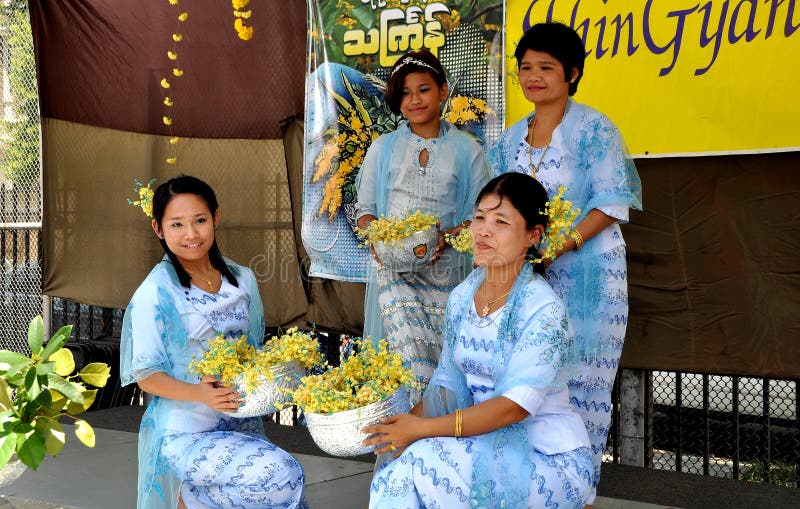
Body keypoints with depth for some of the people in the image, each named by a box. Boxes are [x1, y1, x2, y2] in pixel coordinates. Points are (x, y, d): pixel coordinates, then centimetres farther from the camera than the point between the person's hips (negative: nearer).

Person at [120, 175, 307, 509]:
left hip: (241, 428, 6)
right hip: (185, 435, -5)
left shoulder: (242, 280, 7)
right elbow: (146, 375, -9)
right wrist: (200, 394, -25)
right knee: (284, 476, -24)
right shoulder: (156, 292, -9)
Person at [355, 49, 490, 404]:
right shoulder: (383, 148, 14)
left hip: (445, 267, 0)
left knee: (443, 354, -7)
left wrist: (447, 238, -13)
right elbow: (364, 208, 15)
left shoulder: (467, 149, 8)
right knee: (409, 351, -16)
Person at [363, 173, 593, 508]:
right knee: (392, 481, -19)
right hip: (488, 442, 6)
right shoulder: (463, 296, 5)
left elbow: (516, 405, -24)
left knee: (425, 461, -27)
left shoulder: (543, 310, -18)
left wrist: (422, 429, -27)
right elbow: (450, 383, 9)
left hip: (550, 460, -6)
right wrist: (408, 423, -11)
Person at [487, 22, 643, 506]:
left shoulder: (593, 128, -5)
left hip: (586, 272, -5)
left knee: (581, 383, -2)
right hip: (529, 274, 6)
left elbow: (612, 204, -11)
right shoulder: (512, 139, 13)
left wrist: (563, 245, -22)